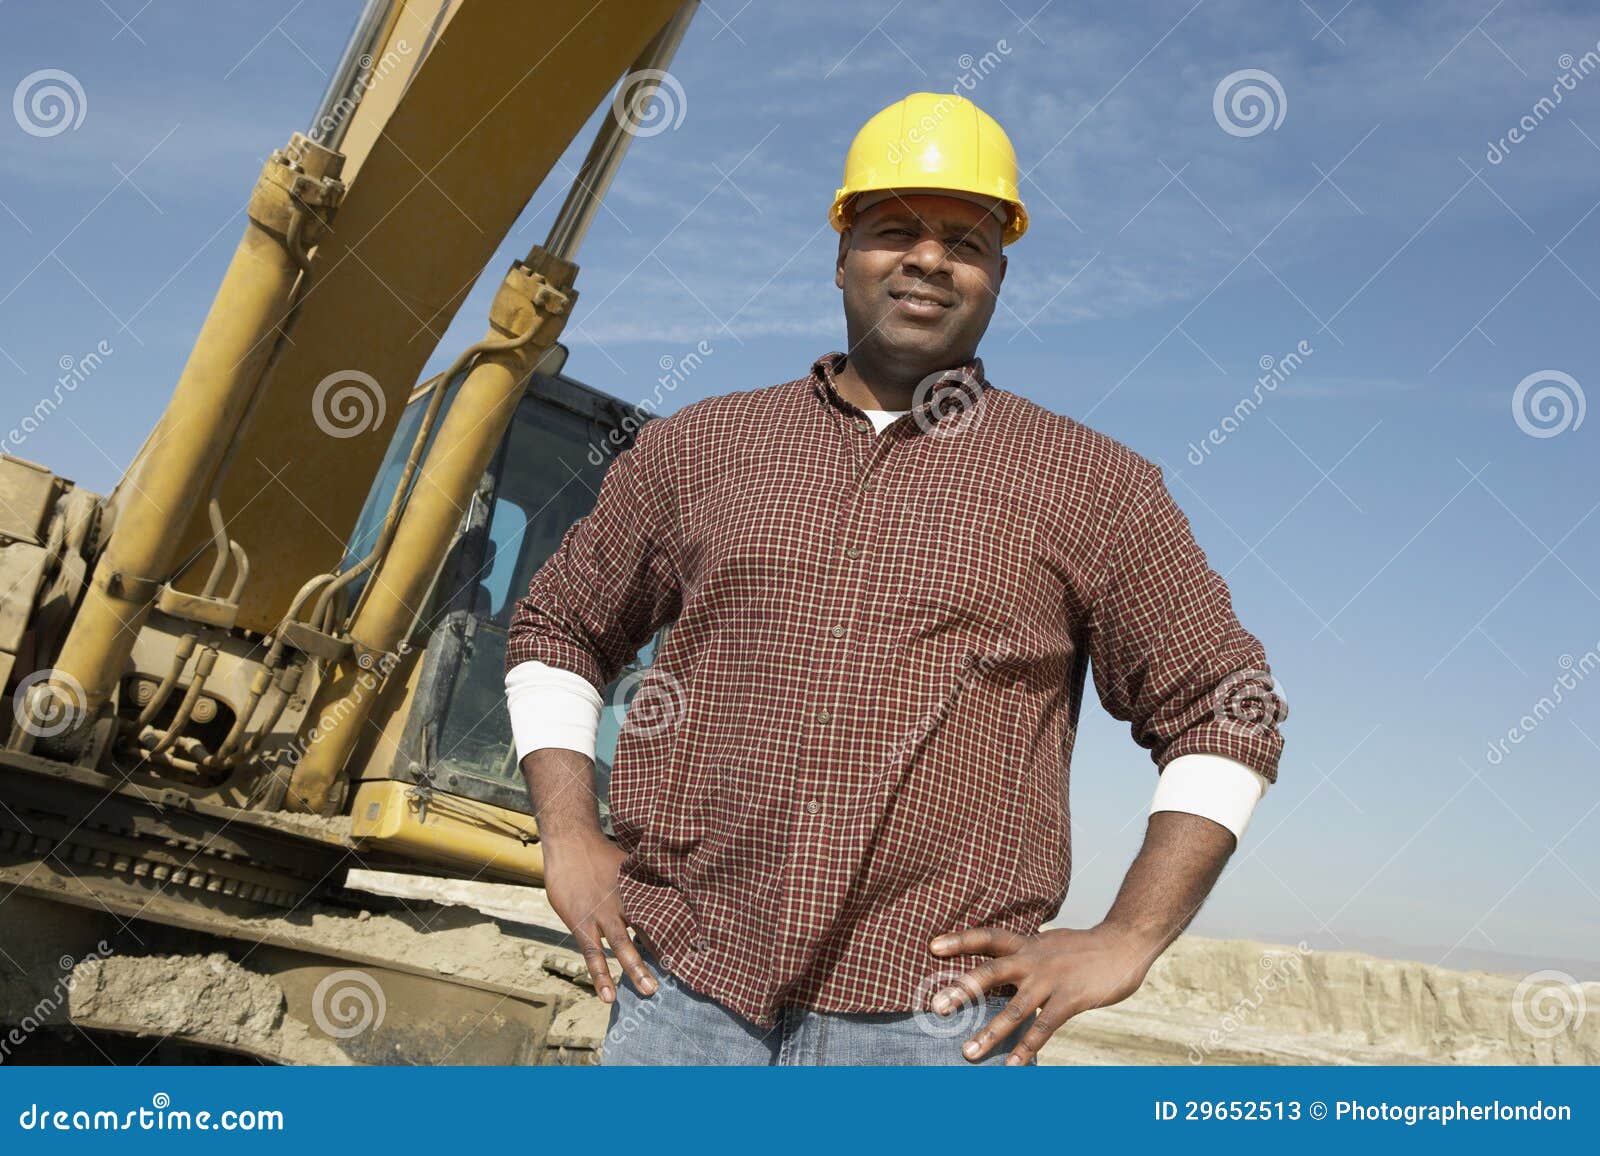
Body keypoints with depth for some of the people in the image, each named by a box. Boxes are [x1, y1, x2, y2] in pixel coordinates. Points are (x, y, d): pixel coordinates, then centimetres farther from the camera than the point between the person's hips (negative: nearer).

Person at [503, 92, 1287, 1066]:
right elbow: (559, 623, 19)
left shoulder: (1092, 486, 5)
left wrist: (1126, 943, -1)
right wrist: (570, 840, 6)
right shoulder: (700, 446, 10)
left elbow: (1225, 713, 8)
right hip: (686, 994, 2)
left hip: (935, 1024, -1)